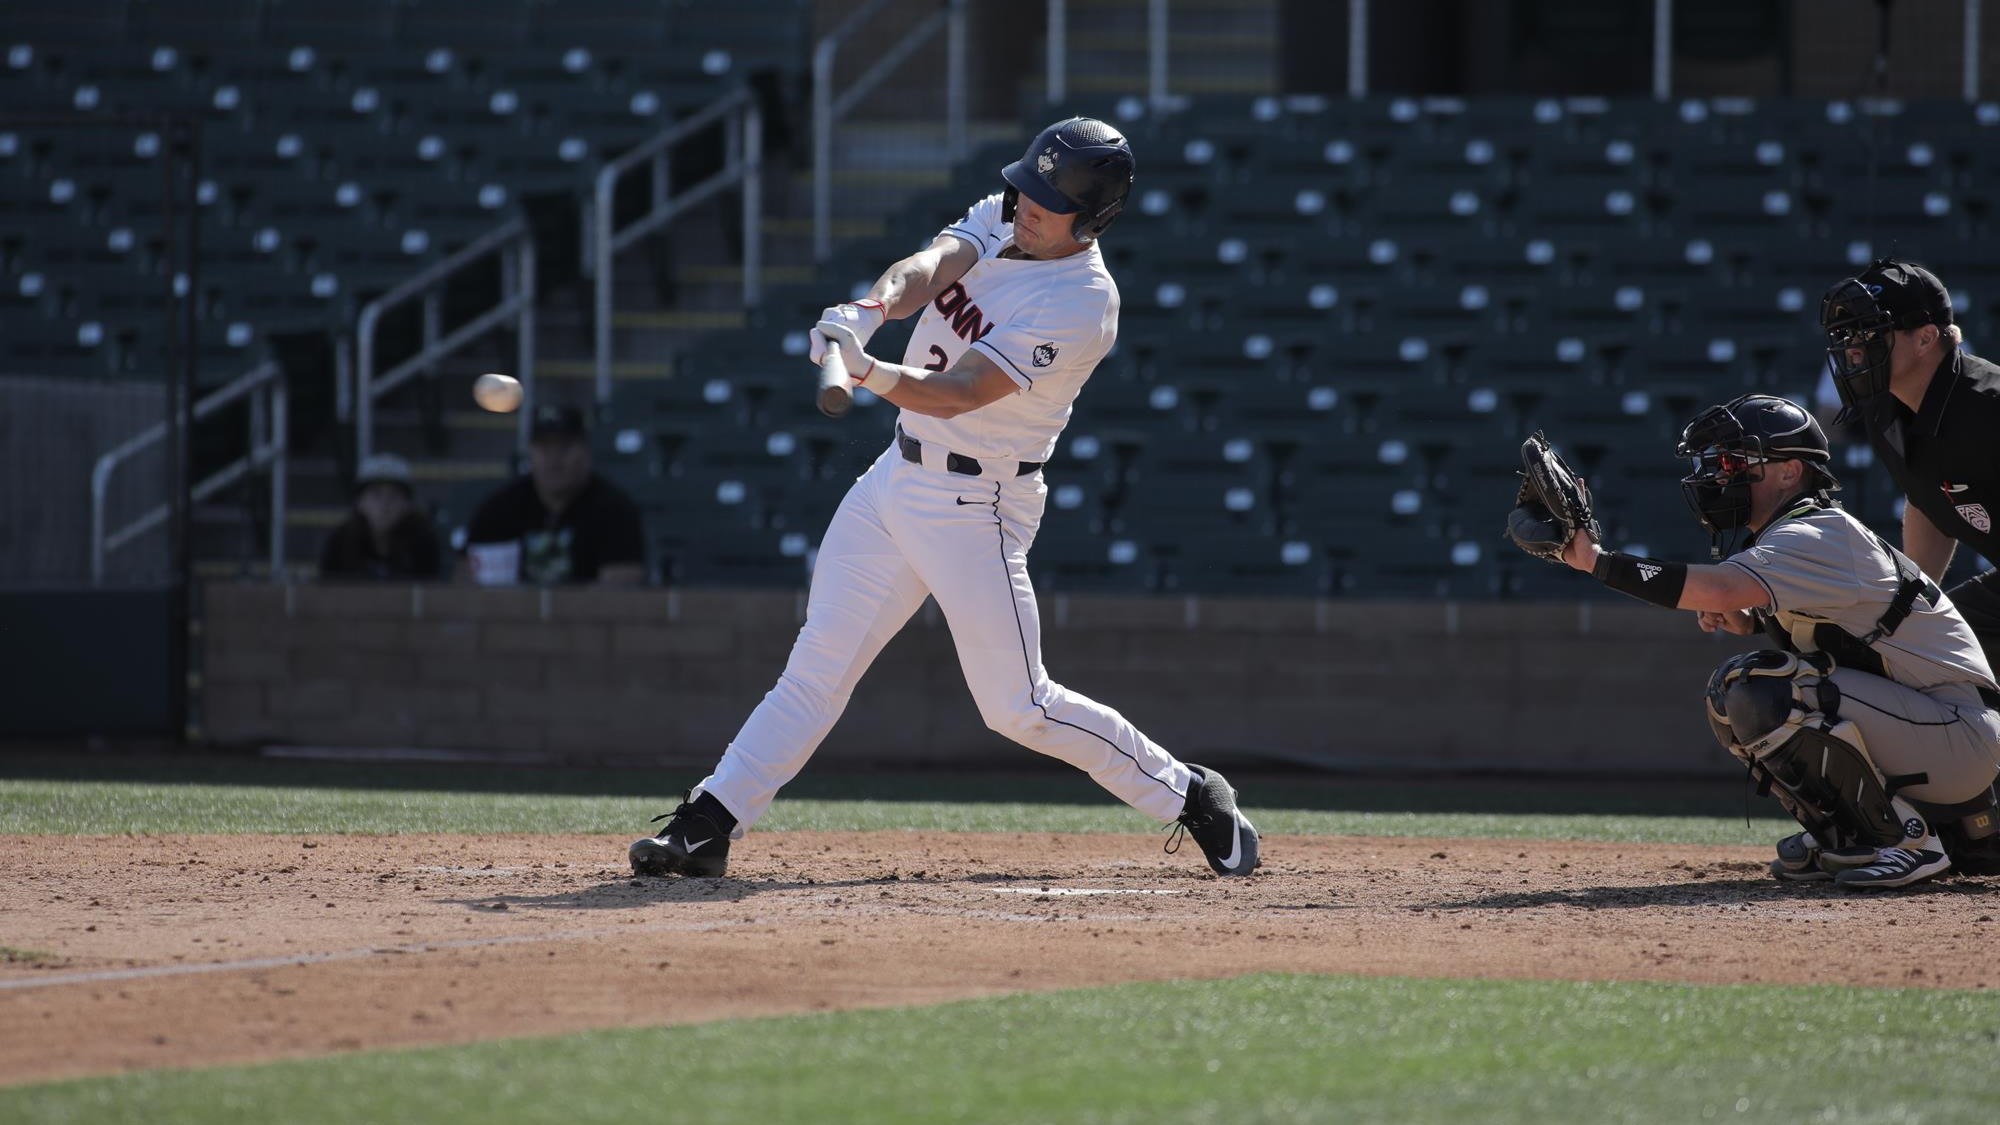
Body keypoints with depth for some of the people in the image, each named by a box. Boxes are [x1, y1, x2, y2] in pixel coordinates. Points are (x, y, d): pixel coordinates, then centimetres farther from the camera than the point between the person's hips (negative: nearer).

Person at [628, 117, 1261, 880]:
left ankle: (1188, 797, 13)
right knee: (818, 664, 3)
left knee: (1018, 707, -3)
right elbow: (928, 268, -17)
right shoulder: (999, 221, 3)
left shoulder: (1083, 306, -20)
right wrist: (867, 312, -38)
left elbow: (955, 394, -27)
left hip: (977, 505, -7)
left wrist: (867, 373, -43)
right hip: (899, 475, 7)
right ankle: (709, 825, 1)